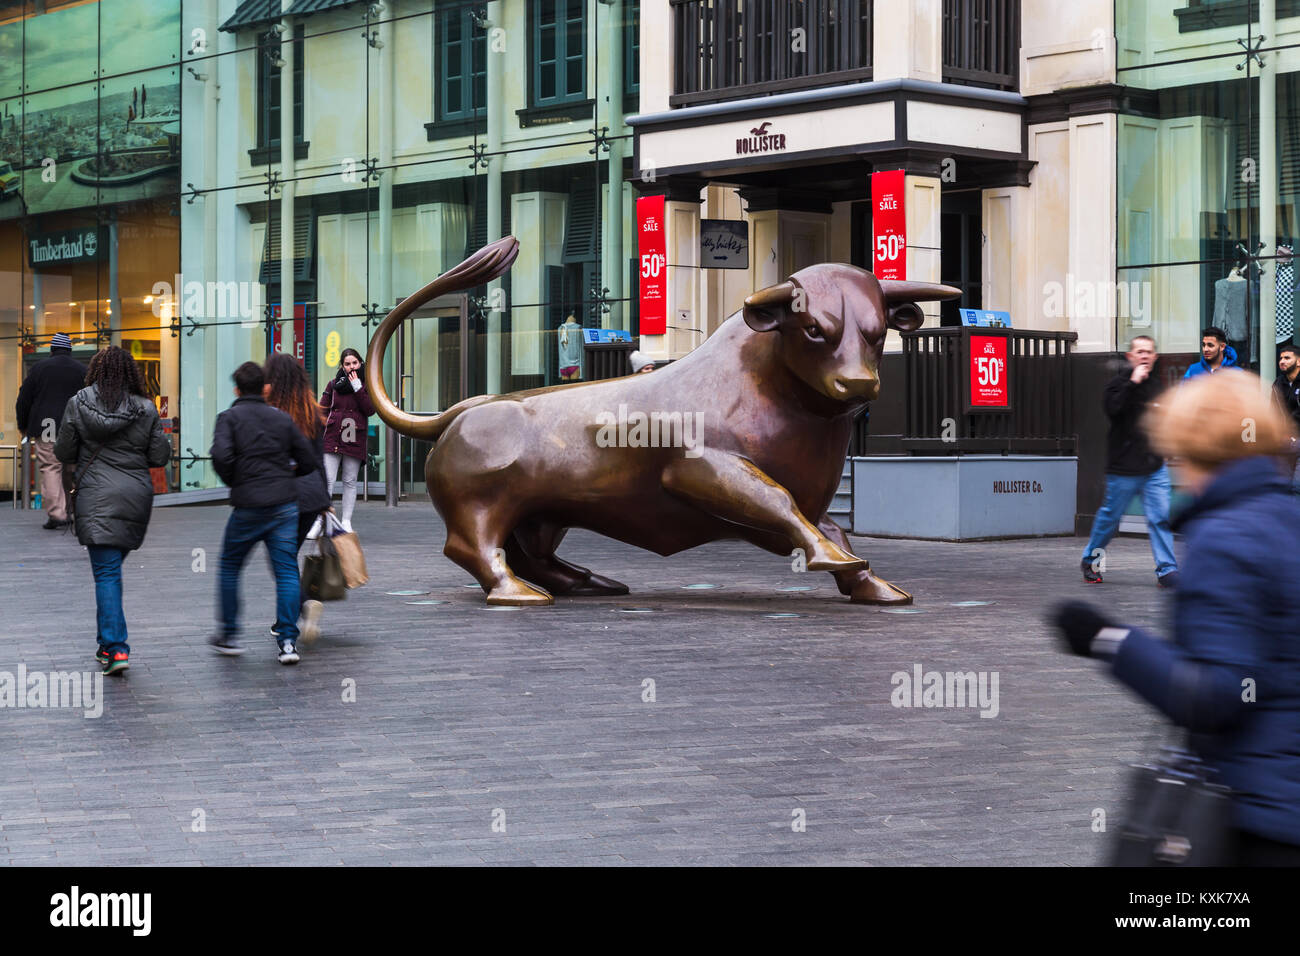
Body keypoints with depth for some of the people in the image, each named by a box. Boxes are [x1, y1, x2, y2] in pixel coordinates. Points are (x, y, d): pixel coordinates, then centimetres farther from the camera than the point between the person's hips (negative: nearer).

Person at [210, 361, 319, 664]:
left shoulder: (229, 417, -1)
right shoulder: (282, 418, 10)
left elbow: (221, 456, -17)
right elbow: (308, 461, 9)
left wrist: (233, 482, 1)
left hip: (248, 507, -2)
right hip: (285, 504, 2)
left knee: (230, 567, 15)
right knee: (286, 570, 2)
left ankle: (228, 635, 19)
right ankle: (288, 639, -6)